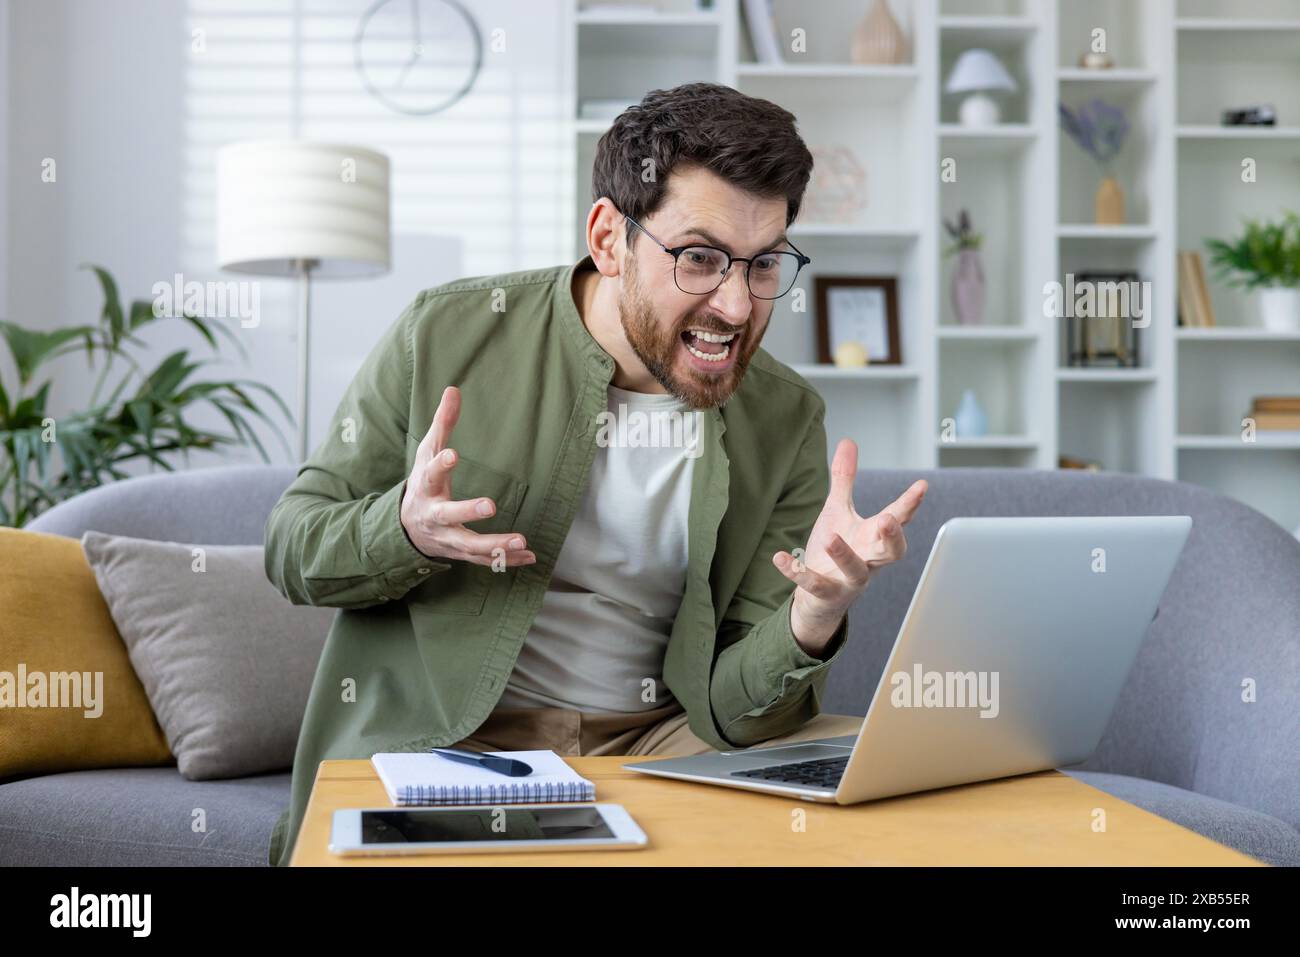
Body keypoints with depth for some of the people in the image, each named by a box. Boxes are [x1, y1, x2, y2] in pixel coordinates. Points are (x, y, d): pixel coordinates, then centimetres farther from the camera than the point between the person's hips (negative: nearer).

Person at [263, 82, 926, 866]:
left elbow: (733, 706, -3)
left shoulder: (787, 420, 0)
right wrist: (406, 529, -21)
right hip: (444, 740, -1)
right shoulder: (447, 337, -6)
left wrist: (817, 610, -25)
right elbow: (291, 548, 1)